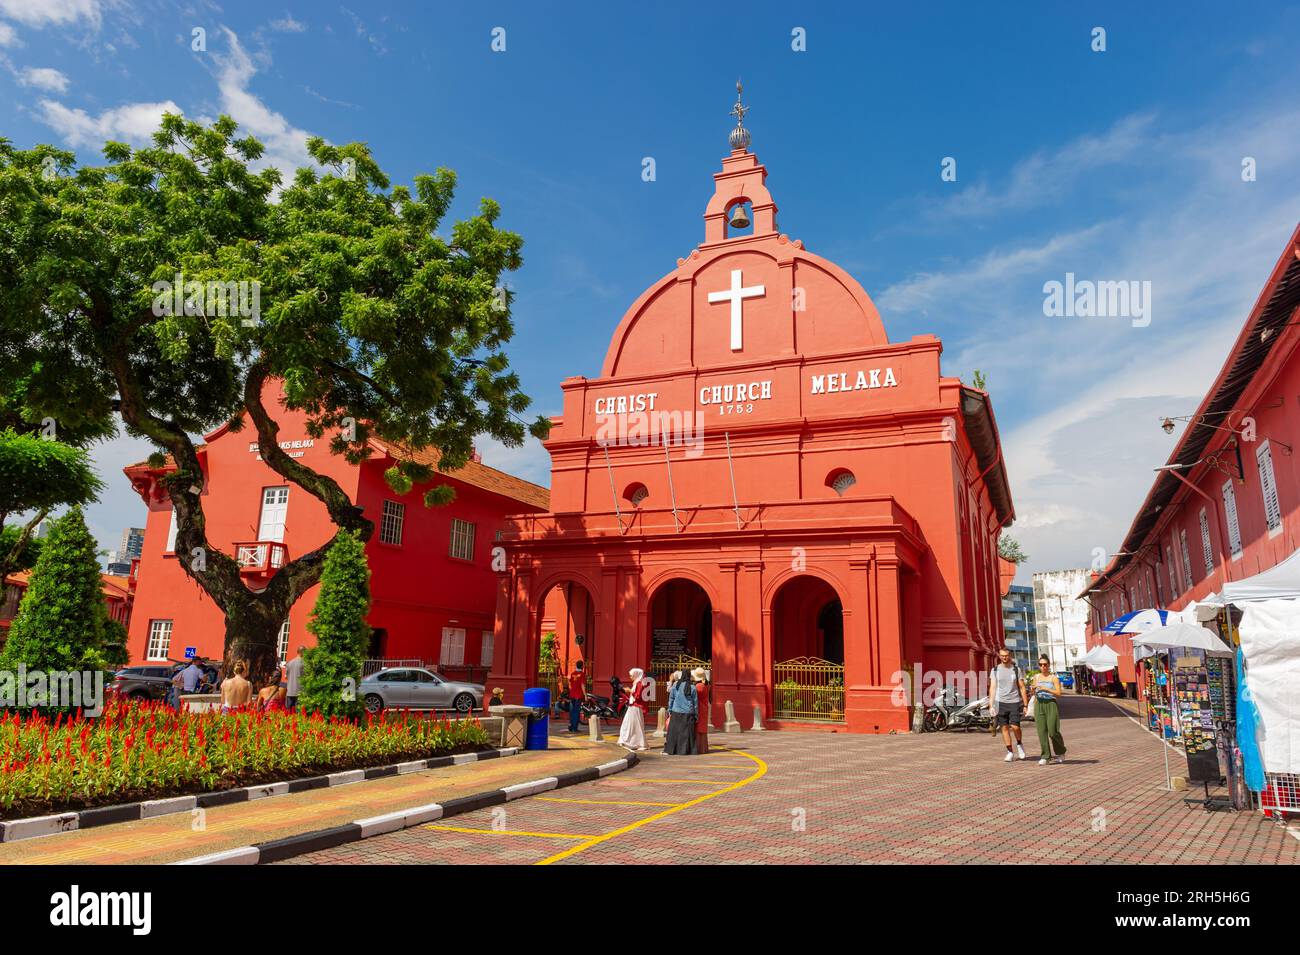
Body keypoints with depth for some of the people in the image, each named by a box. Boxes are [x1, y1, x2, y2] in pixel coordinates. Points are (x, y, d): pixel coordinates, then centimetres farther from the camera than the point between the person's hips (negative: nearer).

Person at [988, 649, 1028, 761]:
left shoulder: (1016, 669, 6)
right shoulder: (995, 670, 6)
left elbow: (1022, 688, 7)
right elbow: (992, 688, 3)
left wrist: (1025, 705, 2)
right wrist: (991, 705, -4)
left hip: (1014, 702, -1)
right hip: (1000, 702, 1)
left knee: (1015, 727, -10)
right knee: (1004, 728, 2)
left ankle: (1019, 744, 18)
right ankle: (1010, 752, 11)